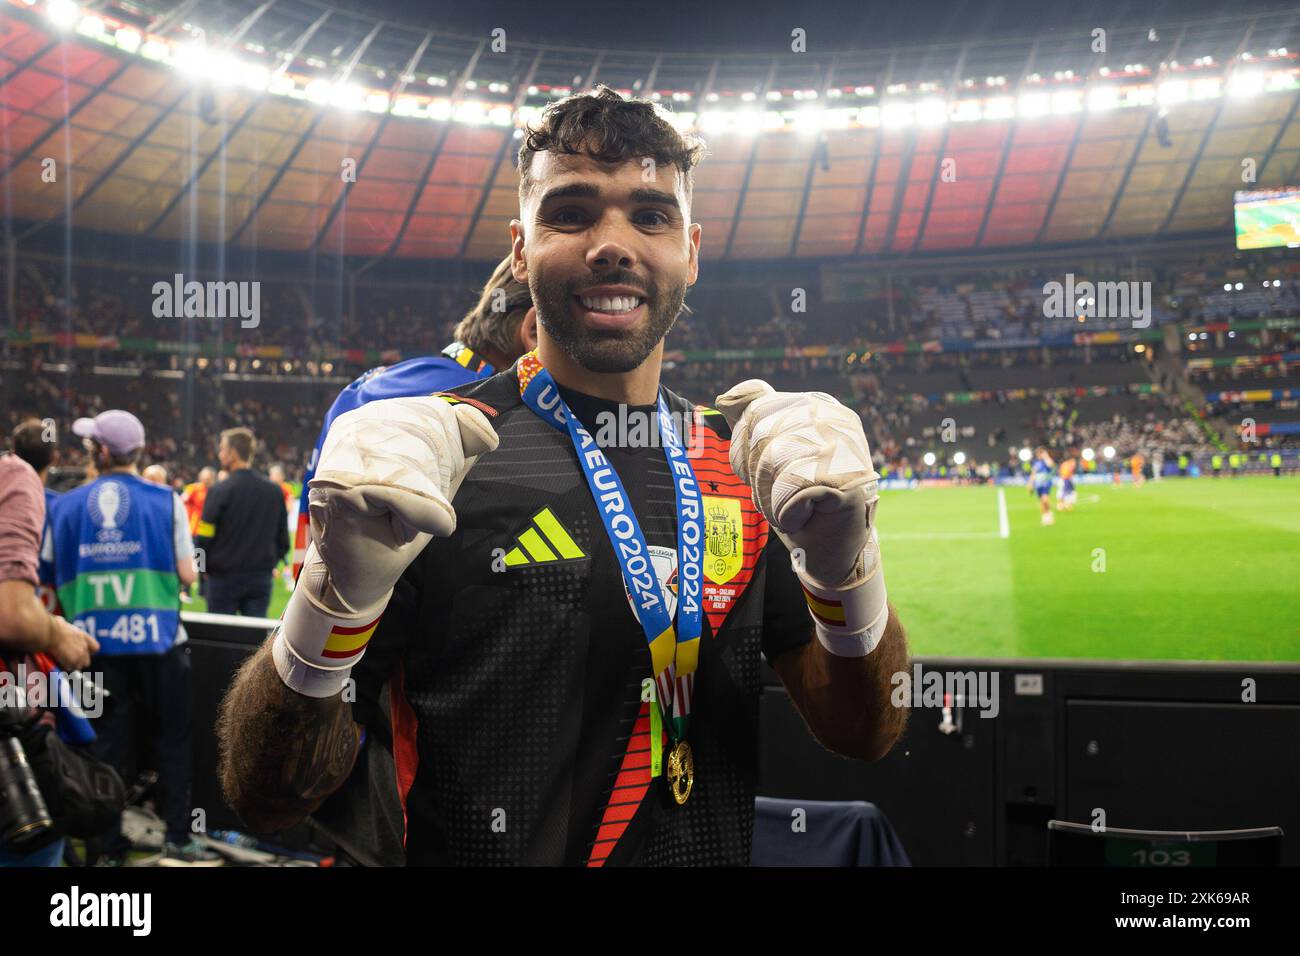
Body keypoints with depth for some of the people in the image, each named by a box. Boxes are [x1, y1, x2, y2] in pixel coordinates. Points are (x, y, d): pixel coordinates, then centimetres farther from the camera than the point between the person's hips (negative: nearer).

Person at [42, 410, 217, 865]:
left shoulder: (65, 506, 1)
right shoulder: (164, 500, -4)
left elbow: (54, 578, 5)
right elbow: (186, 575, -6)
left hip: (96, 643, 2)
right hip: (157, 639, -2)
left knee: (109, 742, 10)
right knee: (172, 738, 8)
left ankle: (111, 846, 14)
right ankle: (177, 840, 9)